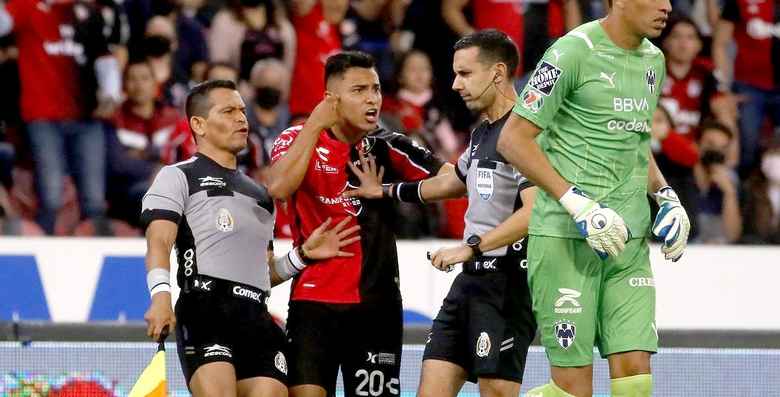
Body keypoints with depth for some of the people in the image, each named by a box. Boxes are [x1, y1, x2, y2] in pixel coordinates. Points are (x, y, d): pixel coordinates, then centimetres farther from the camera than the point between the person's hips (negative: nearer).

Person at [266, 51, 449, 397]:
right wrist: (315, 125, -19)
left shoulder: (386, 148, 6)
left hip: (377, 305, 3)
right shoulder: (297, 141, -1)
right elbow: (278, 188, -21)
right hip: (313, 300, -3)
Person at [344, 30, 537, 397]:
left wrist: (471, 248, -22)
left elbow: (534, 212, -24)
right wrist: (387, 191, 40)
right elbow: (454, 182, 36)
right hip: (470, 281, 9)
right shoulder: (482, 134, 17)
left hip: (508, 282, -9)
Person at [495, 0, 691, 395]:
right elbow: (513, 140, -11)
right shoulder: (574, 52, -10)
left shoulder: (653, 60, 14)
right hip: (564, 237, -7)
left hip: (629, 240, 7)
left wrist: (665, 195, 12)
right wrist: (578, 204, -18)